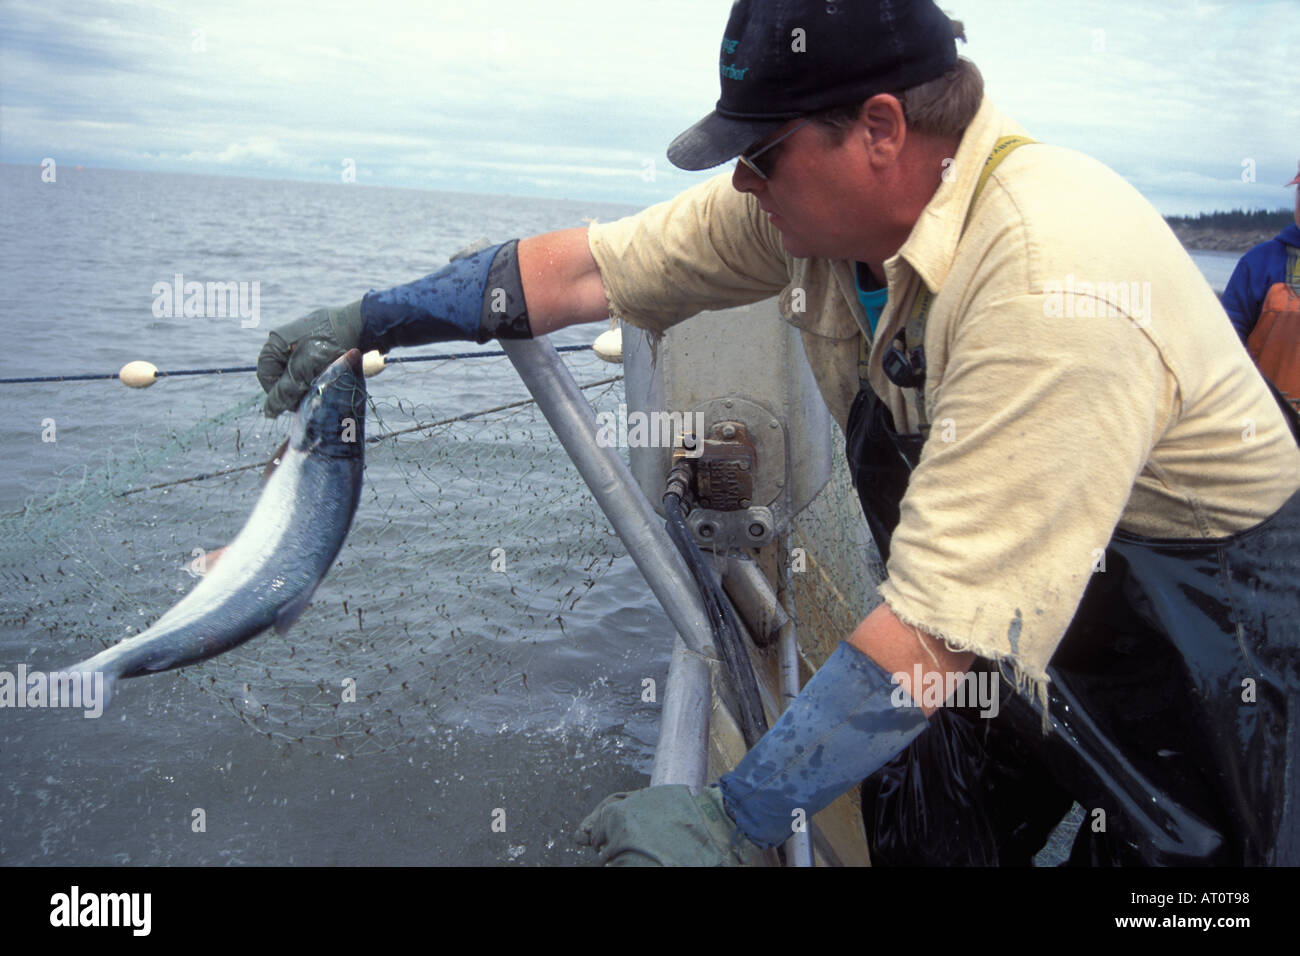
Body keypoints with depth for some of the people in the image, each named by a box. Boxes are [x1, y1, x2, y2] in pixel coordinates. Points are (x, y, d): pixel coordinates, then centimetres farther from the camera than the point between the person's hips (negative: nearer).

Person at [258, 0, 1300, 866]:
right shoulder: (816, 197, -14)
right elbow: (584, 269, -7)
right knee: (914, 832, 11)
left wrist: (734, 819, -32)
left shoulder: (1055, 280, -37)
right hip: (996, 618, 6)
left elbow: (942, 629, -37)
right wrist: (370, 318, -3)